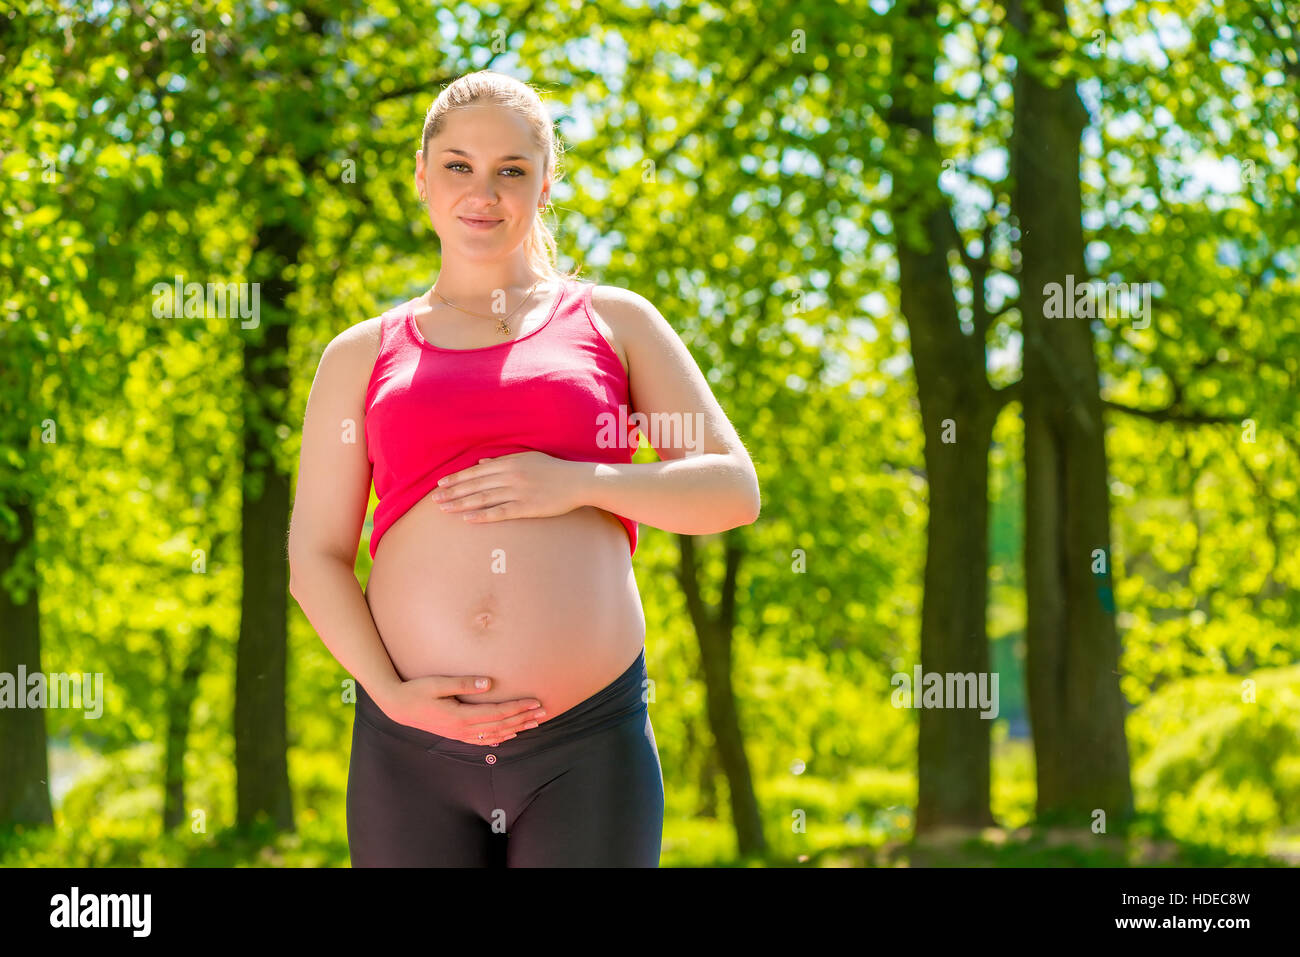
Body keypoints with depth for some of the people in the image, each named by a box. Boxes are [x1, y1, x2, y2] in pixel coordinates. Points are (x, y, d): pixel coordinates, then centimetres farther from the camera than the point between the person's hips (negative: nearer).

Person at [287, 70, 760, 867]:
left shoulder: (614, 323, 11)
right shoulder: (363, 356, 13)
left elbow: (734, 491, 6)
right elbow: (315, 556, 9)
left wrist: (579, 483, -10)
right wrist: (390, 694, -7)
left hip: (587, 742, -1)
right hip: (412, 747, 1)